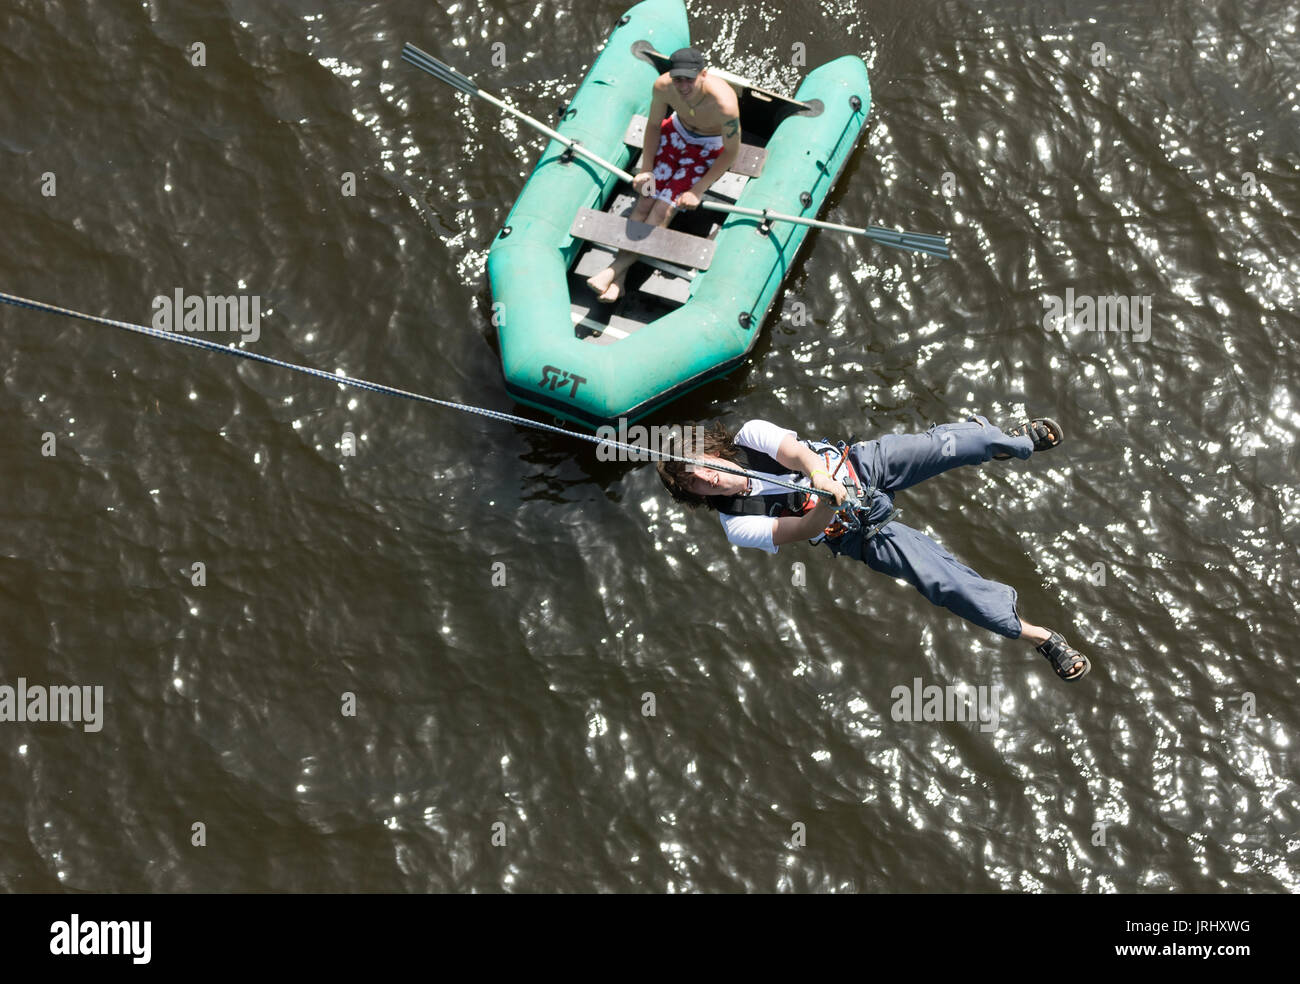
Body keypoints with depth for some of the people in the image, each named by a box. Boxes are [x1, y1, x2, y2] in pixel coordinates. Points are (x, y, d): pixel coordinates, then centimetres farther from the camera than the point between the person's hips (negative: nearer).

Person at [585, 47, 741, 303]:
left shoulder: (723, 103, -36)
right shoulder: (663, 86, -24)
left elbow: (732, 152, -20)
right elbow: (654, 125, -2)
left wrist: (698, 191, -19)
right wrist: (646, 169, -5)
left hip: (709, 148, -4)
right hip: (677, 132, 4)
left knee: (664, 208, -18)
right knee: (646, 200, -14)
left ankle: (614, 270, -20)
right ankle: (620, 277, -16)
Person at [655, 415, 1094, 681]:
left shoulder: (749, 437, -11)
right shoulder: (736, 524, -15)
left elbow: (798, 452, -28)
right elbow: (808, 529, -25)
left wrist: (820, 474, -51)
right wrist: (827, 498, -47)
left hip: (860, 465, 2)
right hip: (855, 530, -2)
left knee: (942, 446, -17)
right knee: (942, 578, -17)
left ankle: (1015, 440, 16)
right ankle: (1036, 635, -10)